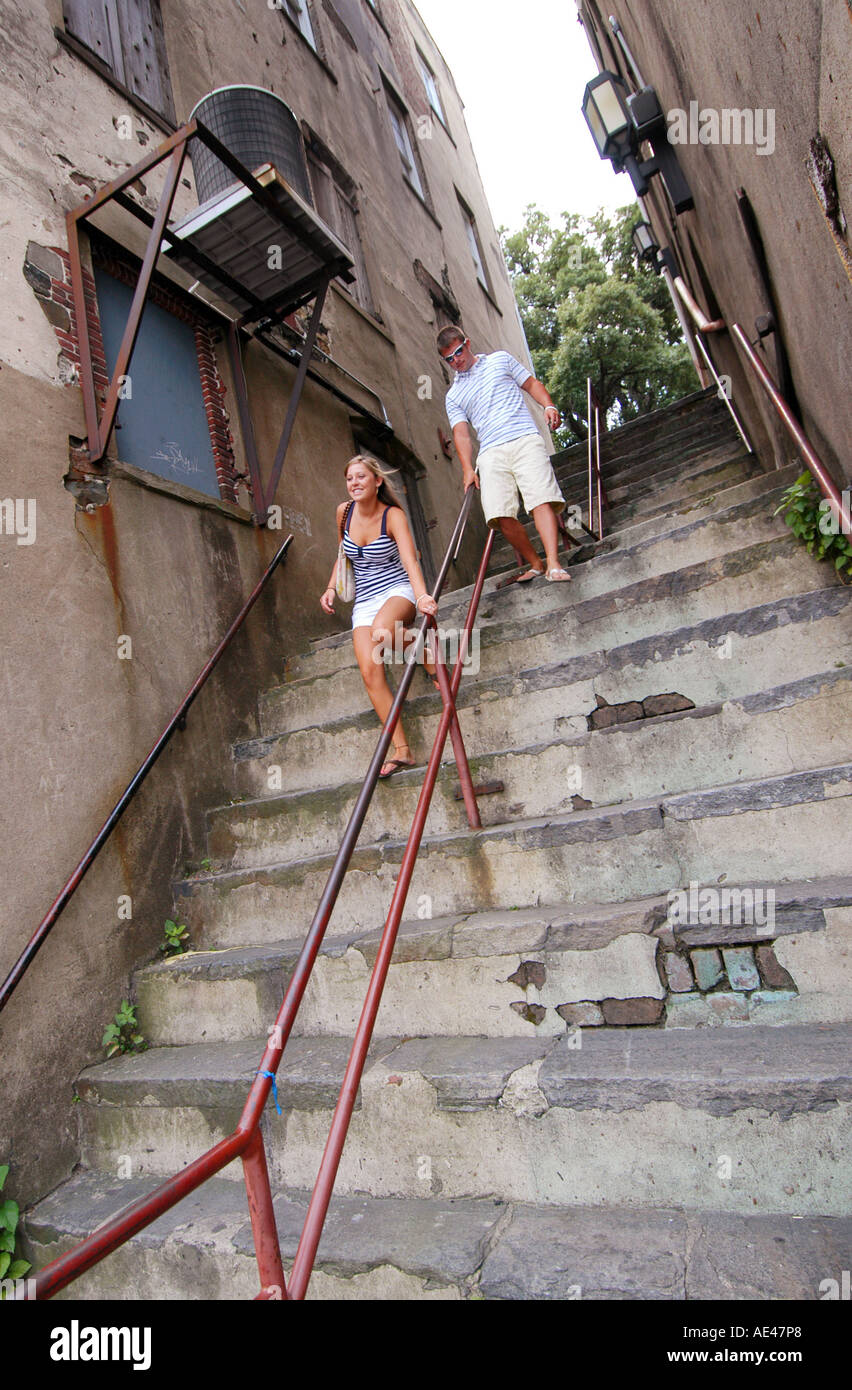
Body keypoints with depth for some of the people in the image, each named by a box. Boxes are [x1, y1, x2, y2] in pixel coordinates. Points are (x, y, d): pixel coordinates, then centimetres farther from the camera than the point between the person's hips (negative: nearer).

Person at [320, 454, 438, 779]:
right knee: (370, 671, -17)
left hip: (398, 590, -4)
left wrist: (422, 596, -45)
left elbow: (410, 560, -27)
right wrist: (331, 587, 11)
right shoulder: (344, 512, 5)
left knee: (381, 631, -40)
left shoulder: (393, 515, -11)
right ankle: (402, 750, -16)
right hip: (365, 600, 5)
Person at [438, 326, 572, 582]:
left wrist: (549, 406, 0)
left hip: (525, 440, -1)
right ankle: (535, 564, 0)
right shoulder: (453, 395, 21)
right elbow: (461, 434, 11)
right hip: (491, 453, 1)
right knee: (501, 516, -15)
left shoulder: (501, 359, 21)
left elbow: (531, 384, 21)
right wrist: (468, 469, -4)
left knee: (542, 501, -19)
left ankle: (553, 564, -26)